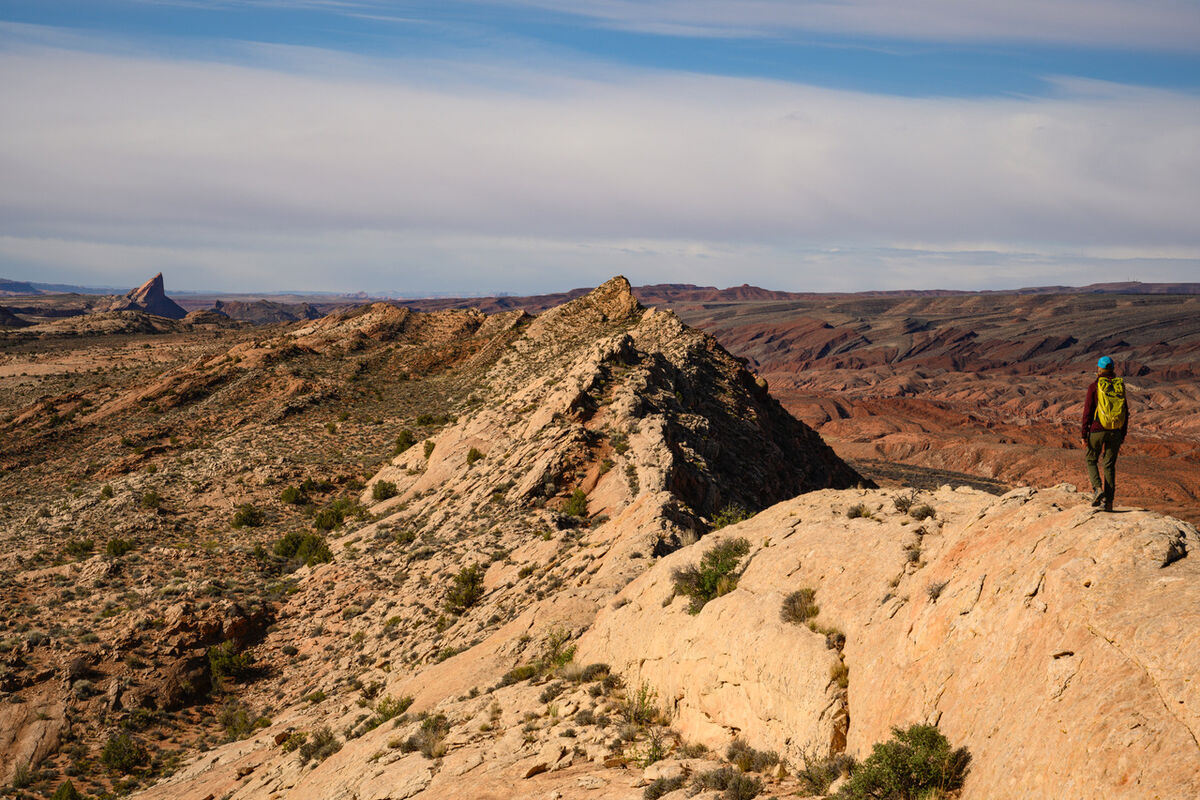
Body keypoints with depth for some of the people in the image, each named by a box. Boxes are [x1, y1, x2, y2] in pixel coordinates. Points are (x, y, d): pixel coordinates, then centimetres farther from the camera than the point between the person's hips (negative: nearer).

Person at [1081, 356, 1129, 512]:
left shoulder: (1094, 386, -4)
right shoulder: (1120, 386, 9)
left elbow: (1088, 411, -7)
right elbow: (1126, 413, 11)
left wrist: (1084, 435, -2)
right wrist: (1122, 436, 18)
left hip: (1097, 429, -3)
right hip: (1115, 432, 3)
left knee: (1091, 461, 14)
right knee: (1110, 465, 8)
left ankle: (1097, 489, -9)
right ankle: (1108, 501, 4)